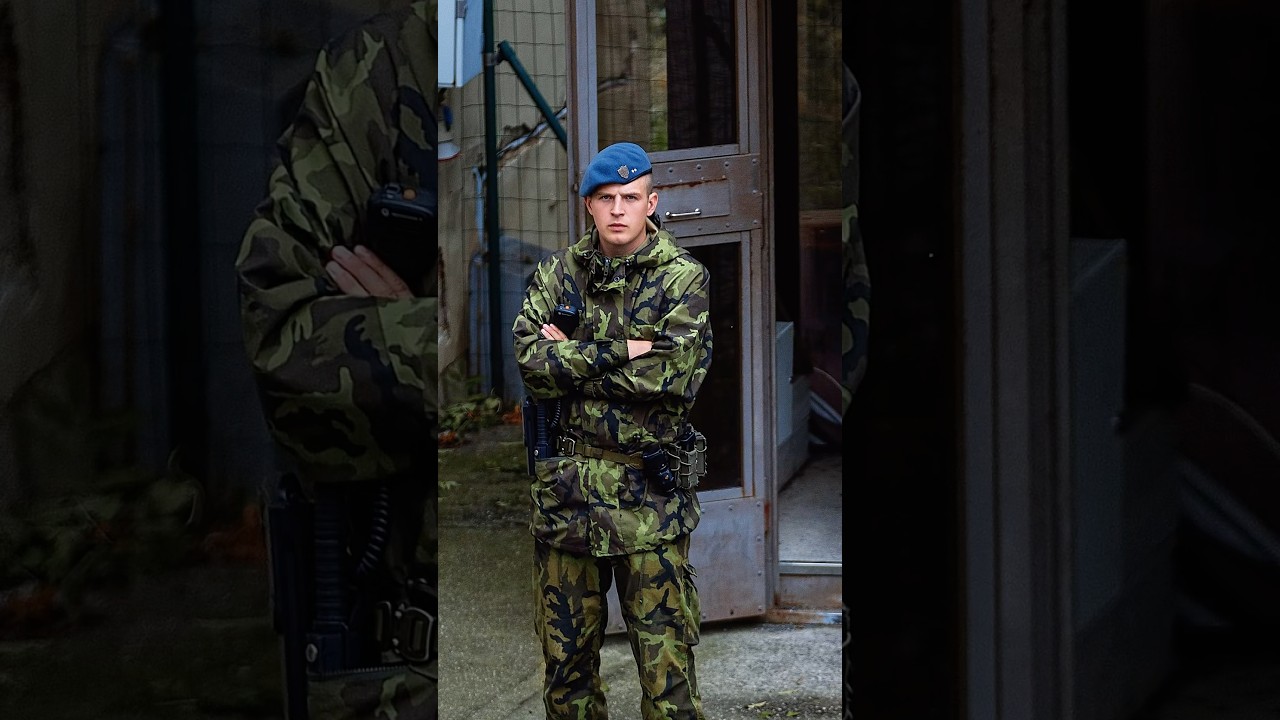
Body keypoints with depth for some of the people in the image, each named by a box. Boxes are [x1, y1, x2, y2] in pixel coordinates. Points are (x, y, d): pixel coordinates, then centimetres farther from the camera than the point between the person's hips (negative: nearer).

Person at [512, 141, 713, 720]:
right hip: (564, 487, 3)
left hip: (650, 495, -3)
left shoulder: (684, 278, -2)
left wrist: (572, 361, -11)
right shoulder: (557, 275, 7)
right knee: (565, 655, 12)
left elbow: (676, 375, -16)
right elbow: (531, 364, -7)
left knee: (665, 659, -3)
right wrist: (620, 353, -15)